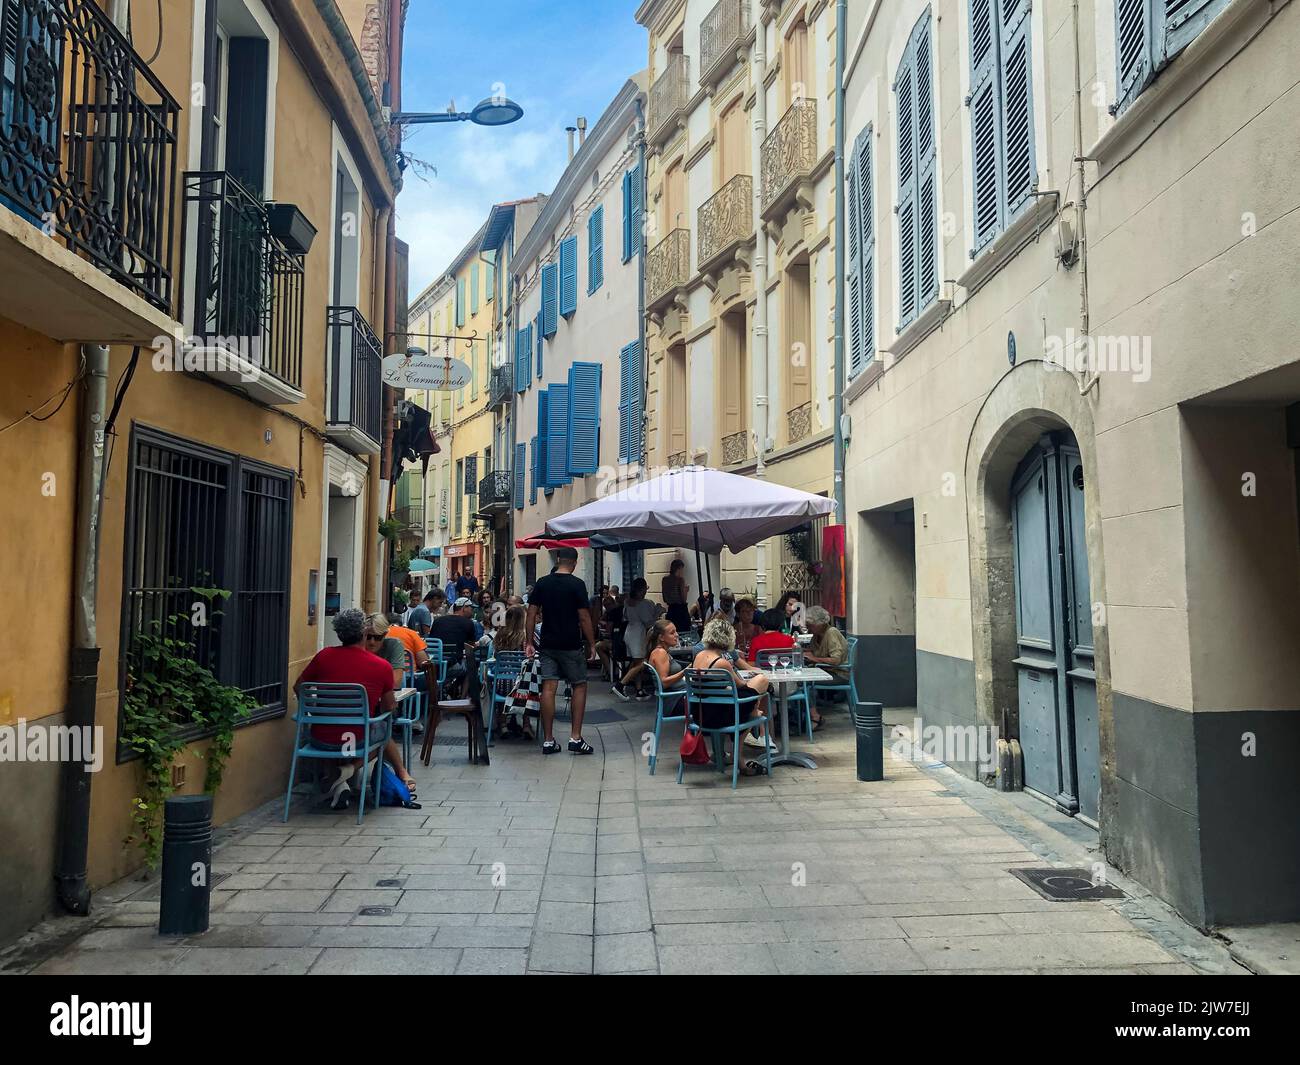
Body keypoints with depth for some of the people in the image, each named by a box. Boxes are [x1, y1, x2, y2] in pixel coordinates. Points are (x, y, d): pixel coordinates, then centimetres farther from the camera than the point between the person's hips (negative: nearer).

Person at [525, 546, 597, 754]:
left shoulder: (542, 583, 4)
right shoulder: (577, 585, -9)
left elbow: (531, 614, 2)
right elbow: (584, 617, -11)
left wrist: (530, 642, 8)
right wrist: (591, 644, -1)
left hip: (547, 644, 4)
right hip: (571, 645, -4)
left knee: (548, 688, 3)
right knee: (579, 686, 9)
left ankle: (548, 741, 5)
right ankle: (575, 738, 4)